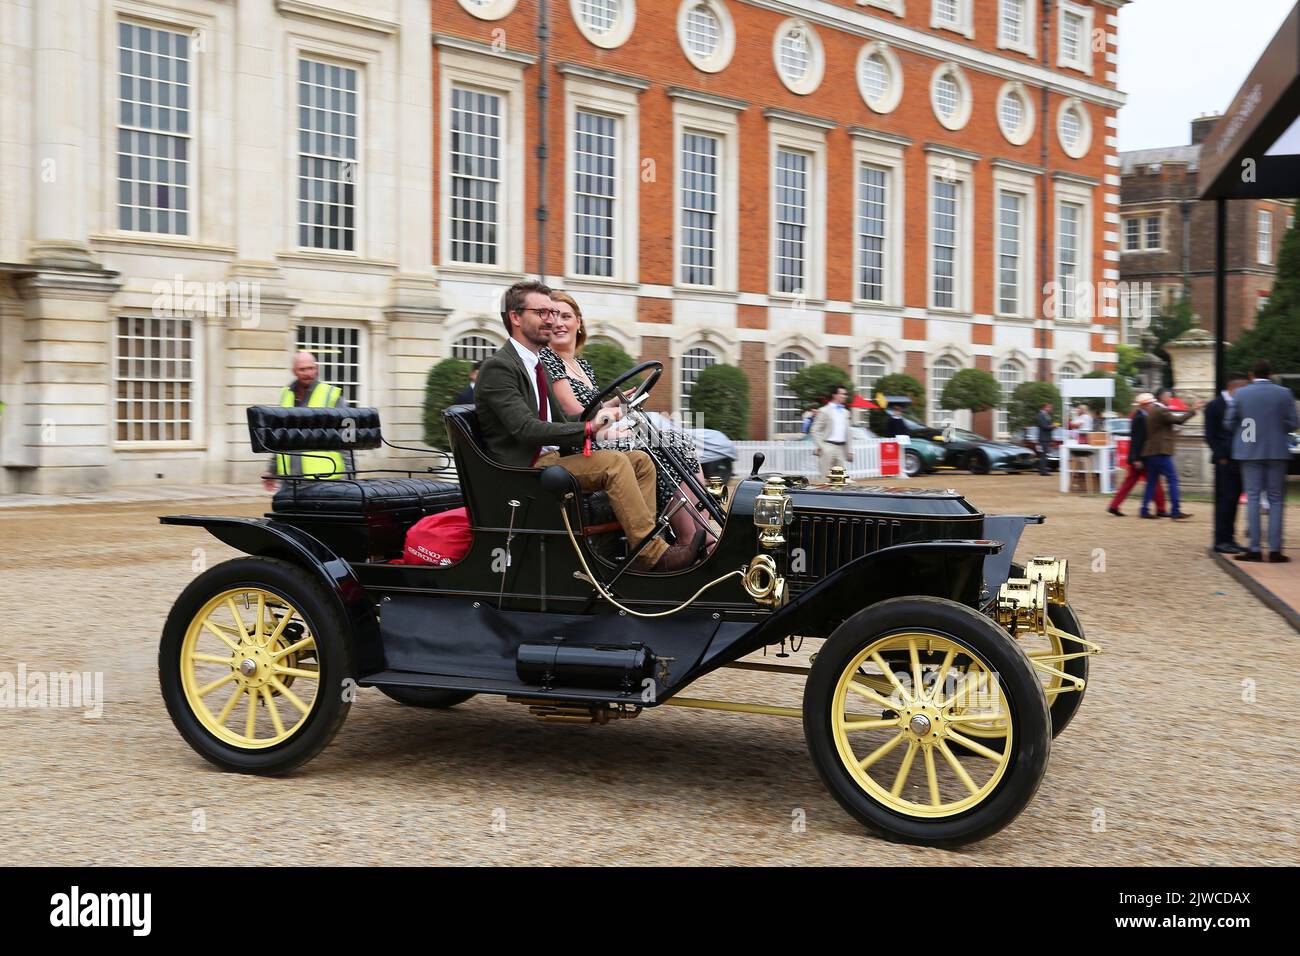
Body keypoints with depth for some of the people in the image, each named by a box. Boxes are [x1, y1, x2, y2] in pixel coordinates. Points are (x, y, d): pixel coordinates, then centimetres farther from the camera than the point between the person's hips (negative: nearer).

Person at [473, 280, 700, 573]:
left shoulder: (535, 364, 19)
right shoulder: (498, 367, -11)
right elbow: (525, 428, -23)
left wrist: (601, 415, 1)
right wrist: (588, 429, -28)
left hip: (552, 457, 10)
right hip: (524, 470, -10)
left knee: (640, 460, -2)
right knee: (613, 462, -26)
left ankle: (642, 551, -13)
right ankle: (654, 554, -25)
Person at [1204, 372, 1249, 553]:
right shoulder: (1215, 406, -4)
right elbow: (1210, 436, -6)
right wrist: (1221, 457, -12)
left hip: (1239, 460, 6)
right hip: (1225, 461, -6)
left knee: (1233, 499, 8)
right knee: (1225, 499, -6)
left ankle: (1229, 539, 13)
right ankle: (1220, 541, -2)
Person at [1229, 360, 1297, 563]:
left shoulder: (1241, 394, -4)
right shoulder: (1284, 394, -4)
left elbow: (1230, 423, 1)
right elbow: (1291, 425, -3)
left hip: (1250, 452, 0)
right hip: (1277, 452, 0)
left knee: (1253, 498, 4)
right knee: (1276, 500, 6)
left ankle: (1254, 549, 1)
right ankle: (1275, 549, 1)